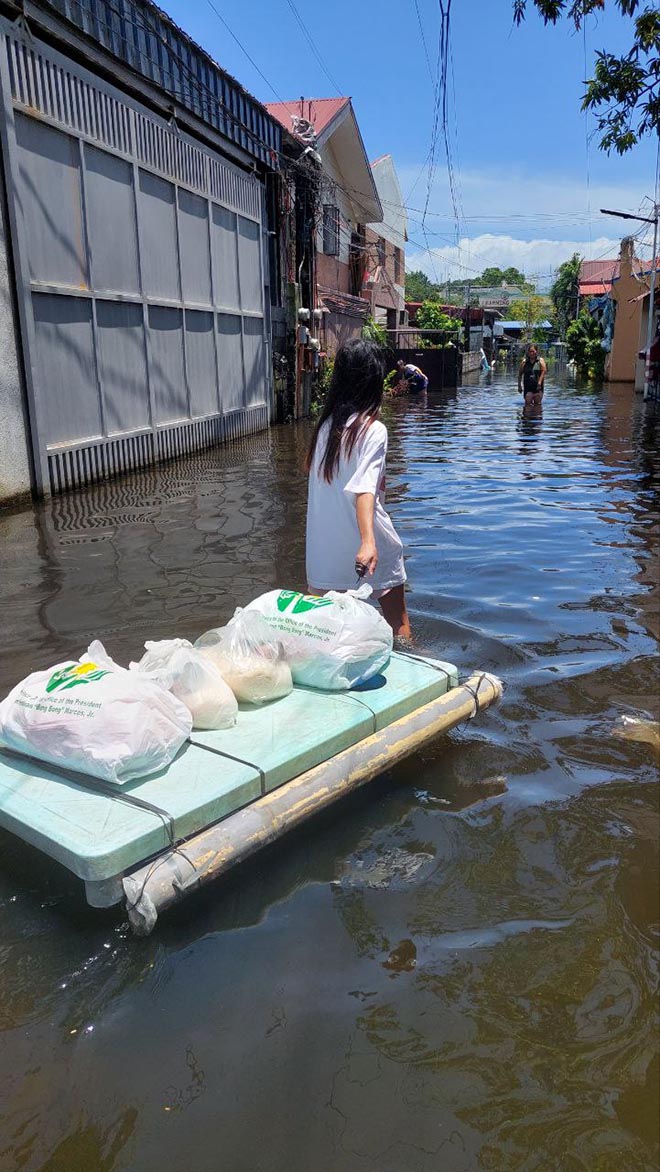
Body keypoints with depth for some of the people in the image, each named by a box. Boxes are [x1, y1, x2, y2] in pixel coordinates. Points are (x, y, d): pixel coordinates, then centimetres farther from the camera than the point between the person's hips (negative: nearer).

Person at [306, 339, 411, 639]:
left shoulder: (326, 424, 3)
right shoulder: (373, 429, -14)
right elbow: (365, 490, -27)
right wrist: (369, 541, -37)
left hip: (325, 544, 5)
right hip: (364, 544, -5)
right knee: (398, 622, 11)